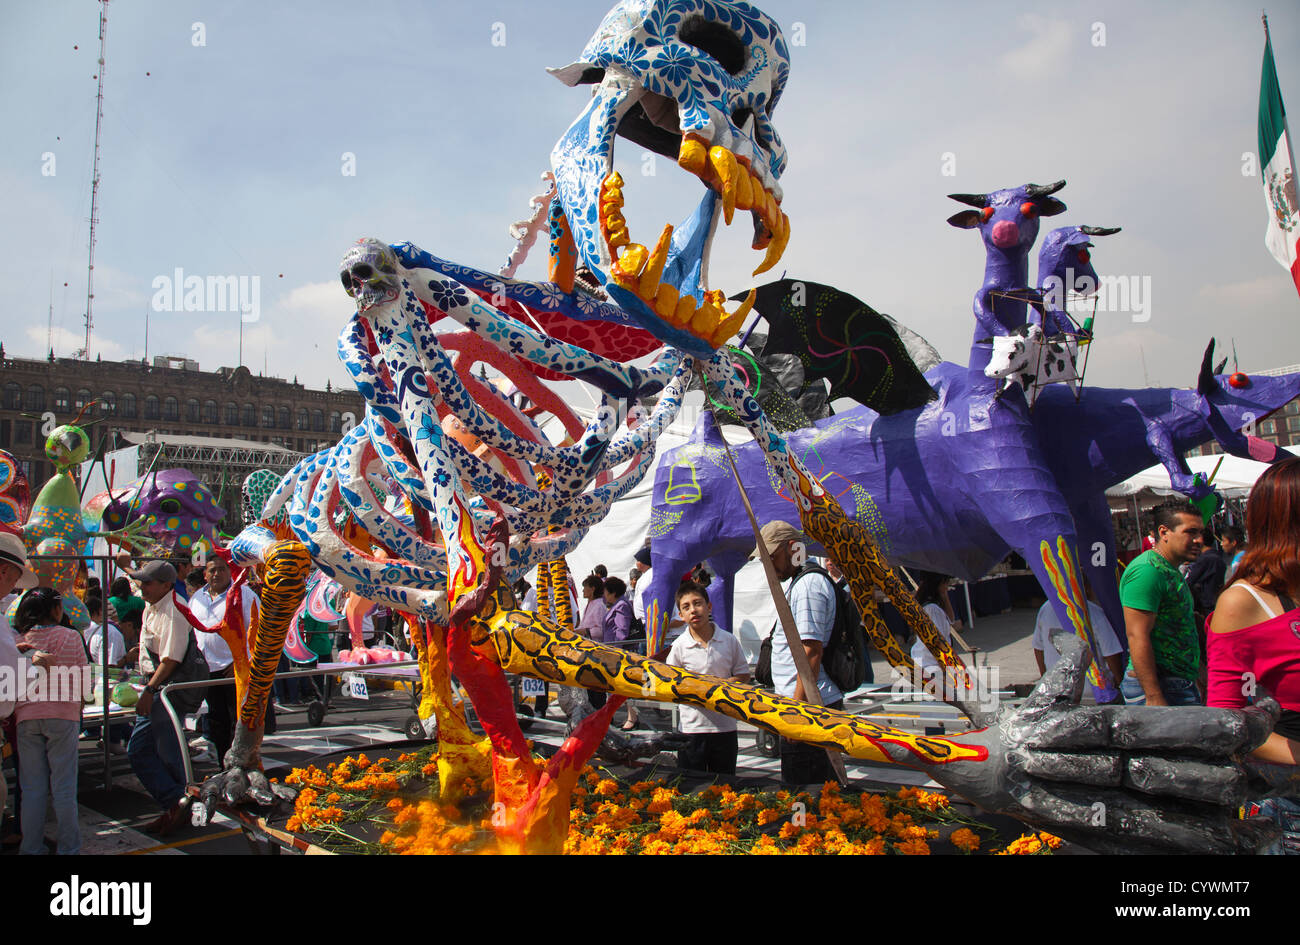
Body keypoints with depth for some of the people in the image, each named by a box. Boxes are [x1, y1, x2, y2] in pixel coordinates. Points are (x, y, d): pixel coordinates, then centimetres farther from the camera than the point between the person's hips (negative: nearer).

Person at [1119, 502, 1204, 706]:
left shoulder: (1172, 572, 18)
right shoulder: (1147, 570, -16)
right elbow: (1137, 636, -22)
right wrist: (1154, 698, -25)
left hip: (1180, 686, 10)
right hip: (1158, 688, -10)